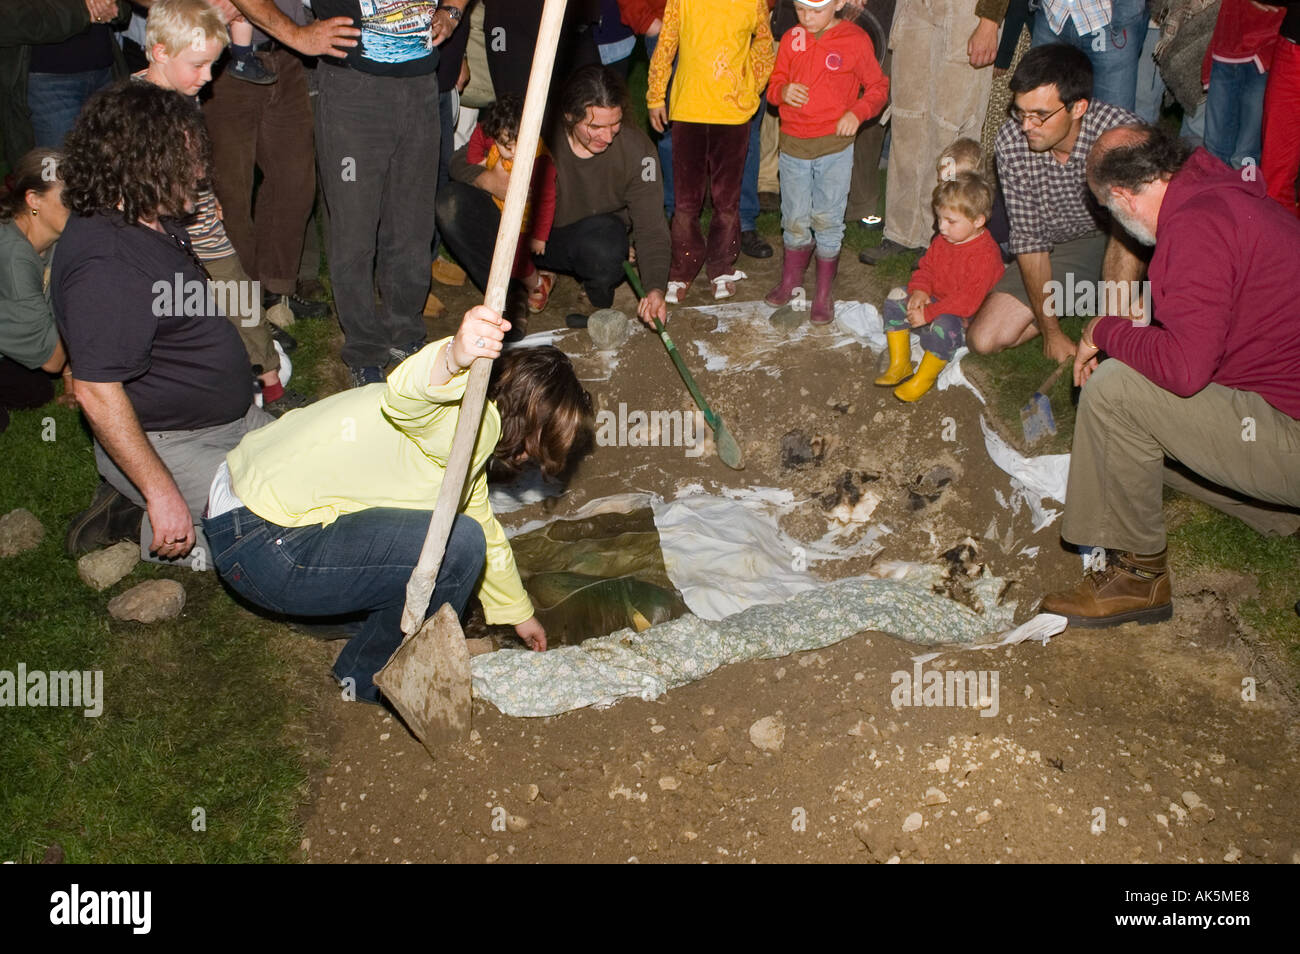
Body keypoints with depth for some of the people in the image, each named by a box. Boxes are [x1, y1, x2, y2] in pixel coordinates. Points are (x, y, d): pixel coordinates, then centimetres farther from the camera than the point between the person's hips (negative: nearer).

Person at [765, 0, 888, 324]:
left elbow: (878, 87, 3)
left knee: (827, 219, -1)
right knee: (794, 218, 9)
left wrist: (857, 112, -15)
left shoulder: (856, 40, -5)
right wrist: (783, 91, -11)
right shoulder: (791, 39, 4)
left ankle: (824, 292, 12)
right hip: (793, 143, 3)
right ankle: (791, 278, 31)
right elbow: (774, 83, 13)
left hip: (835, 145, -3)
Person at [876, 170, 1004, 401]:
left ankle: (924, 378, -15)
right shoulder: (941, 241, 2)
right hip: (936, 305, 8)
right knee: (896, 299, -6)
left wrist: (928, 314, -30)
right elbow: (925, 268, 12)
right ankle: (899, 365, -1)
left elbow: (967, 301, -29)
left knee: (944, 326, -38)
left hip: (965, 320, -8)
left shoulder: (985, 255, -25)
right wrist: (919, 291, -12)